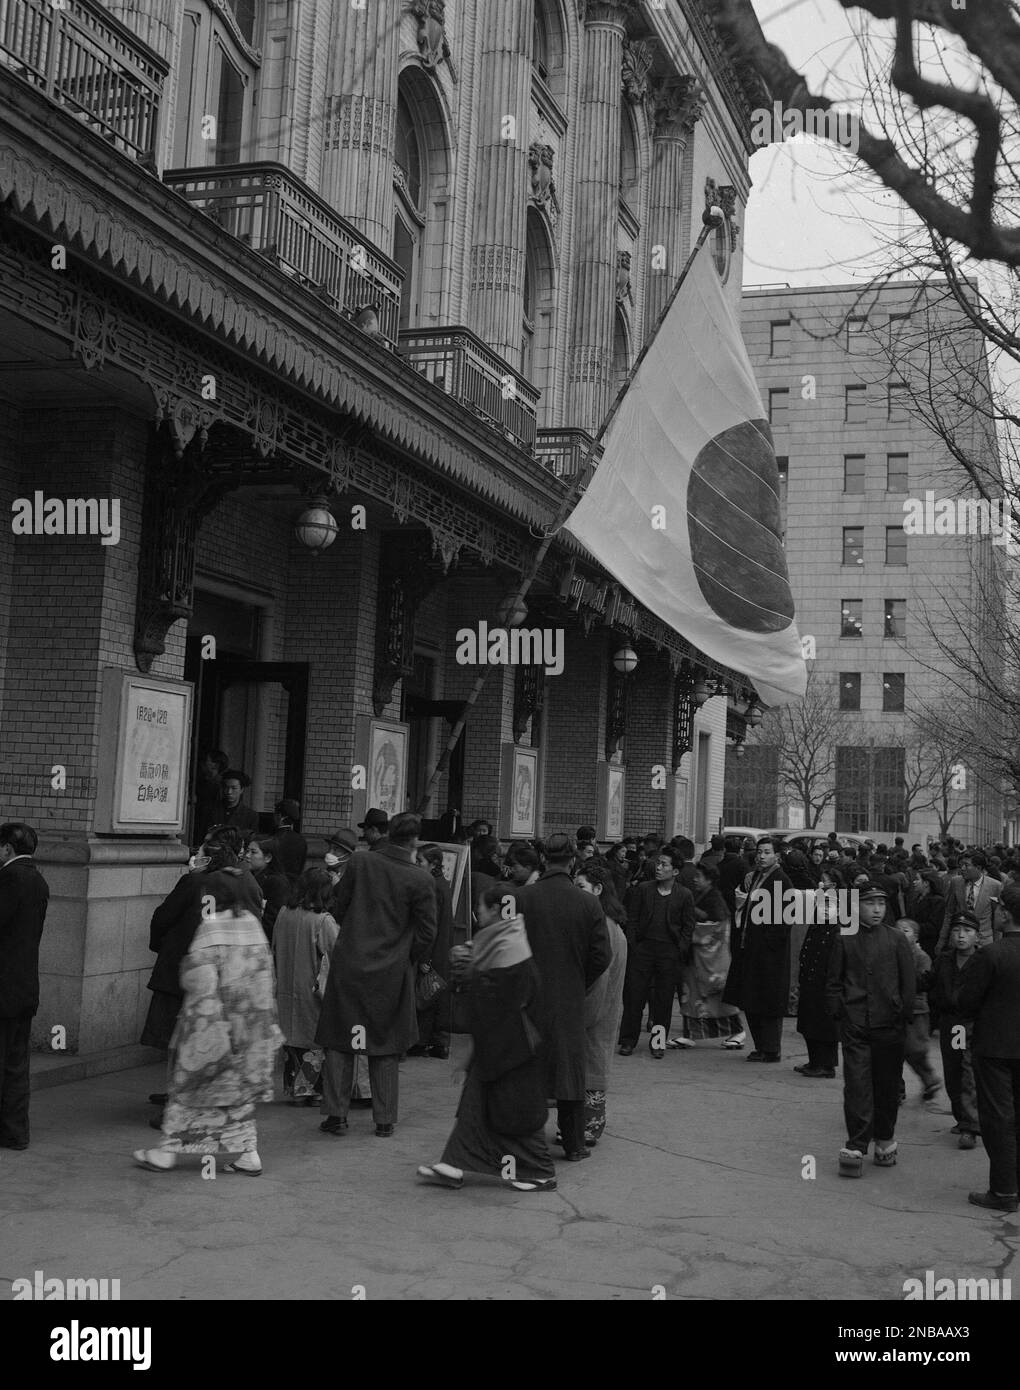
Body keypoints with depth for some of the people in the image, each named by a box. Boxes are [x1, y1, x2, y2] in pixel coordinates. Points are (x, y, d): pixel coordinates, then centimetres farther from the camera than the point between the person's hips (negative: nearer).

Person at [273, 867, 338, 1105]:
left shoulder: (284, 914, 0)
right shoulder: (323, 921, -16)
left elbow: (275, 950, 10)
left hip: (285, 989, 5)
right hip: (312, 990, -5)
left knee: (292, 1041, 14)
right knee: (317, 1041, 6)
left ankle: (292, 1089, 20)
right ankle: (307, 1090, 7)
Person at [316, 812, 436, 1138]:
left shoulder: (359, 863, -4)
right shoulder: (419, 879, -10)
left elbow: (338, 909, 4)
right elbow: (427, 932, -7)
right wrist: (407, 958, 9)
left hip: (348, 965, 1)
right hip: (392, 972, -1)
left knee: (340, 1041, 11)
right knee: (385, 1048, 11)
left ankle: (336, 1115, 11)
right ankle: (384, 1120, 15)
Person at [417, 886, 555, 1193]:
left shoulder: (509, 946, -20)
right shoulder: (497, 940, 11)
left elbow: (497, 993, -23)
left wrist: (466, 973, -12)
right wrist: (464, 963, -4)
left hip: (509, 1043, -10)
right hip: (494, 1041, 10)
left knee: (514, 1106, 0)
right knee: (477, 1102, 10)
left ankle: (540, 1173, 10)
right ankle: (455, 1165, 14)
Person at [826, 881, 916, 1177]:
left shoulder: (897, 940, 3)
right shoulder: (844, 940, 4)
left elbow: (909, 981, 5)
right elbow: (834, 981, 8)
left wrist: (904, 1014, 0)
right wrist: (837, 1013, 0)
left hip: (889, 1024, 1)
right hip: (854, 1026, -1)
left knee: (887, 1086, 9)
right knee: (856, 1087, -6)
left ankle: (884, 1141, 26)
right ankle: (855, 1148, -4)